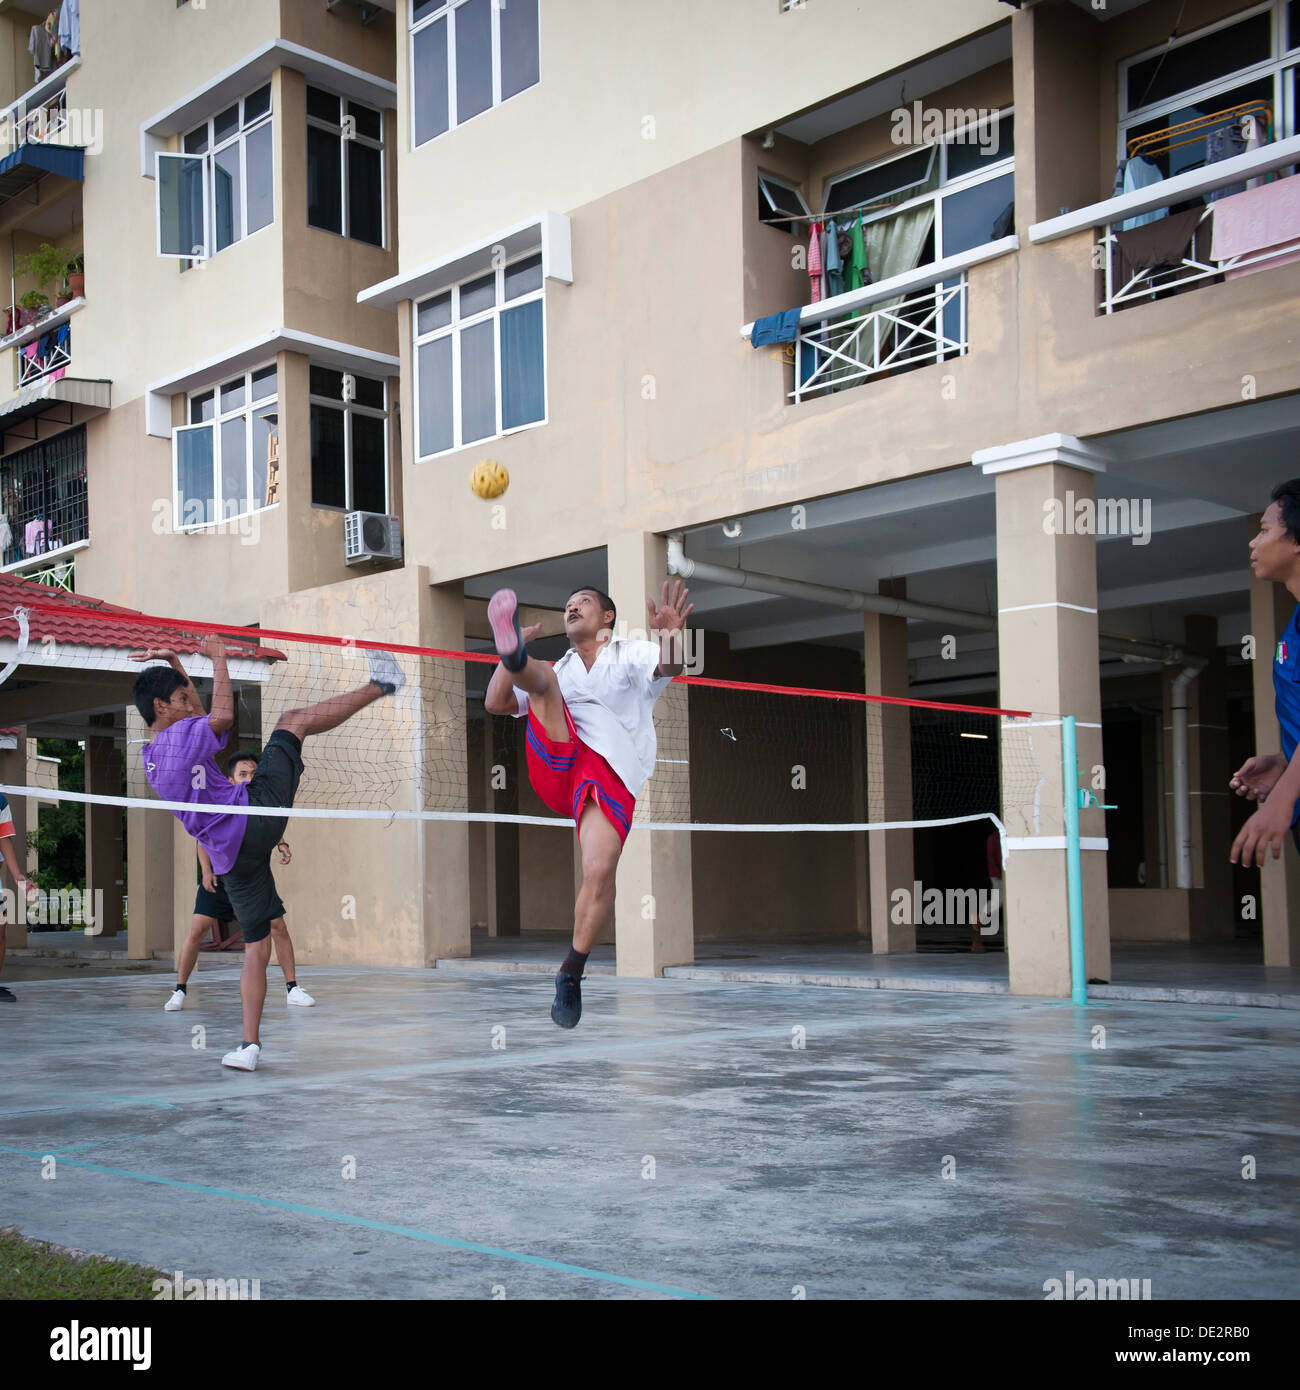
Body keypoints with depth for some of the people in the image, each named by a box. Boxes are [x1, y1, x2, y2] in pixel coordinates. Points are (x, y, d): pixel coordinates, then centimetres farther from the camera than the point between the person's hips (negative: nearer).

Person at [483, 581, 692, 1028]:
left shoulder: (629, 655, 16)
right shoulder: (560, 671, 30)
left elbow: (668, 667, -8)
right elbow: (496, 704, 21)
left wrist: (671, 639, -31)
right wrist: (511, 657, 8)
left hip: (612, 775, -4)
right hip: (556, 763, 4)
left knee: (600, 871, -24)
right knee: (541, 678, -14)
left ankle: (570, 974, -6)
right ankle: (515, 653, -52)